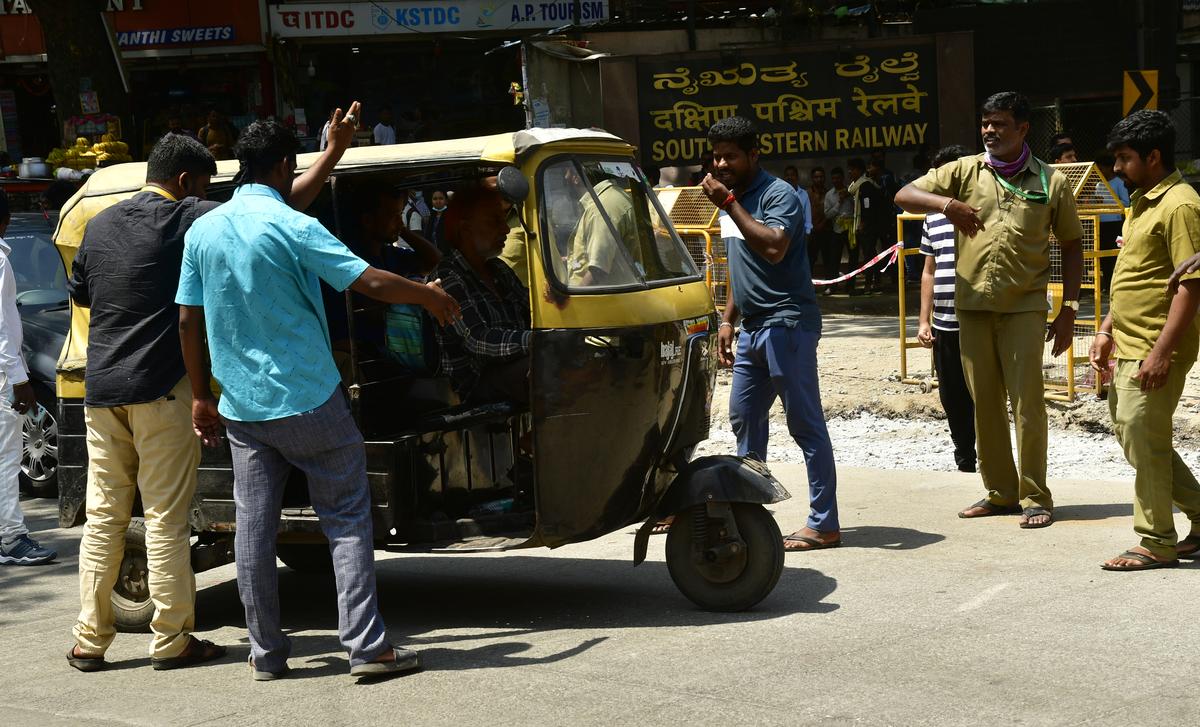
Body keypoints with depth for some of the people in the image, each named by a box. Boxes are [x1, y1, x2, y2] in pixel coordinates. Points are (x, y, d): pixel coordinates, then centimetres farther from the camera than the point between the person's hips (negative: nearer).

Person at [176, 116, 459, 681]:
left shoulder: (203, 231, 6)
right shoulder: (294, 227, -11)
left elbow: (189, 322, 9)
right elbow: (370, 283, -16)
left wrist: (201, 396, 18)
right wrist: (428, 295, 1)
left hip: (242, 407, 5)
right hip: (309, 401, -5)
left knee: (254, 527, 9)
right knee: (346, 520, 1)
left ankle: (266, 654, 14)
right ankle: (367, 647, -3)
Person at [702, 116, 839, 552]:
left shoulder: (777, 195, -12)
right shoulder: (731, 200, 16)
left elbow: (773, 247, -30)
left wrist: (729, 203, -25)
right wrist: (728, 320, 20)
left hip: (786, 323, -10)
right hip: (753, 327, 10)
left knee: (805, 423, -7)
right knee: (744, 417, 16)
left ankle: (824, 524, -3)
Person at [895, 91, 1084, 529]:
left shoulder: (1051, 181, 4)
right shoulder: (964, 171, 6)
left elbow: (1071, 246, 9)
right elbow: (904, 197, 1)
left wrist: (1070, 308, 1)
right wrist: (944, 203, -19)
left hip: (1024, 307, -2)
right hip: (973, 306, 3)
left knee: (1027, 403, -5)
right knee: (984, 403, 8)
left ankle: (1035, 497, 4)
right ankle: (1000, 491, 19)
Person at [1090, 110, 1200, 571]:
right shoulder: (1144, 201, 16)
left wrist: (1161, 353, -23)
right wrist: (1107, 330, 18)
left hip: (1155, 353, -10)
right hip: (1128, 347, 10)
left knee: (1145, 443, -3)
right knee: (1130, 435, 15)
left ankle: (1157, 544, 9)